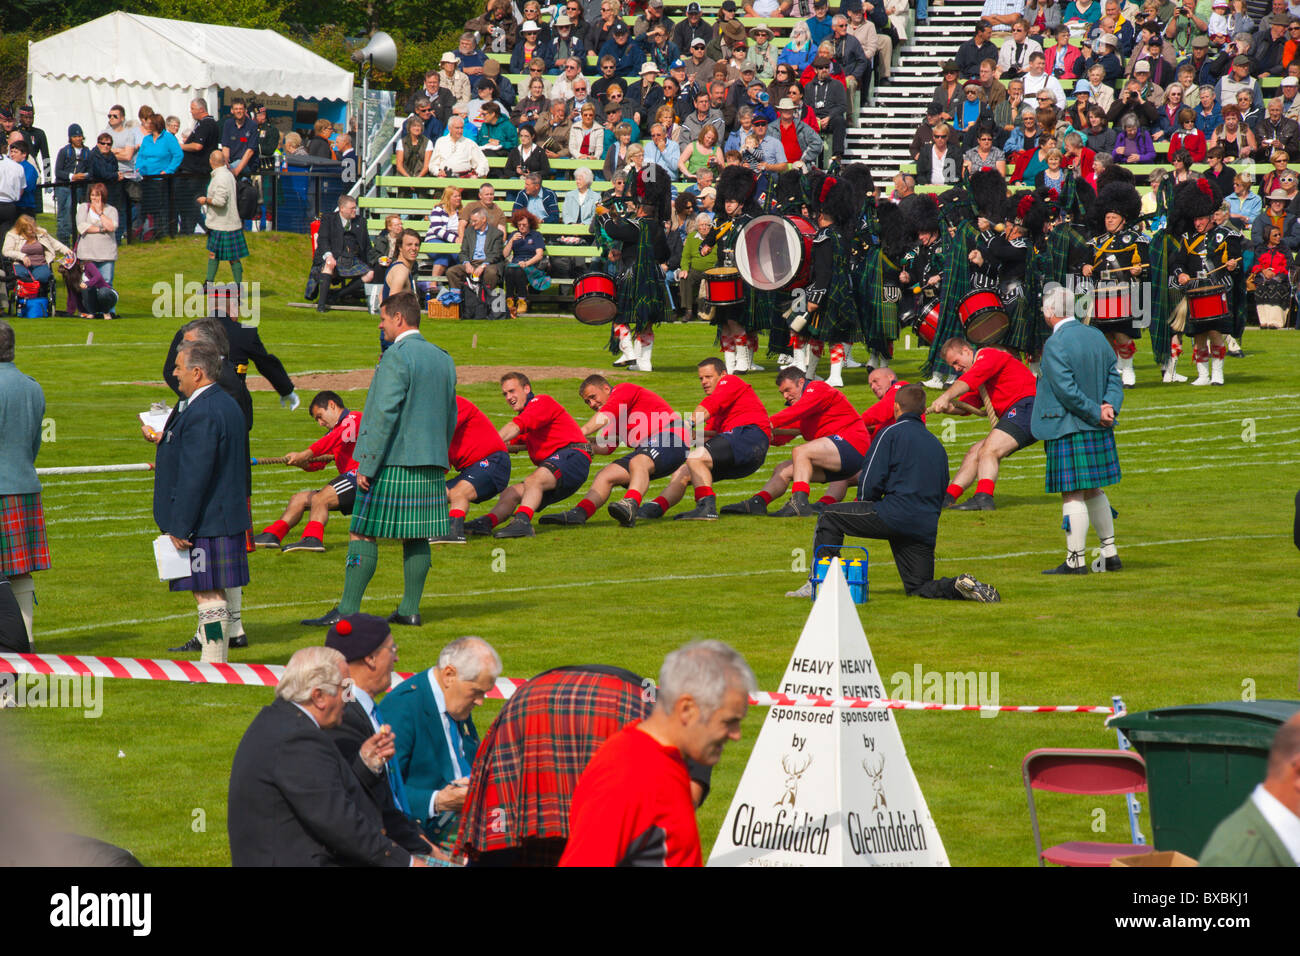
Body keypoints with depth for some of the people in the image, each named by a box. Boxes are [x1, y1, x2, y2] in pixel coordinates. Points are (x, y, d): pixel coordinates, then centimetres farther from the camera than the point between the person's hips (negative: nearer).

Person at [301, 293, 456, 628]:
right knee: (416, 537, 11)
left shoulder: (396, 358, -13)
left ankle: (347, 610, -6)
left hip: (392, 462, -8)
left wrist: (367, 465, -16)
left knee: (363, 535, -4)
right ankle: (410, 608, 10)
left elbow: (384, 414, -18)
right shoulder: (443, 359, 13)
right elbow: (451, 417, 20)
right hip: (430, 466, 8)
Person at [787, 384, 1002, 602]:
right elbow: (940, 494, 25)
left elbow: (870, 482, -5)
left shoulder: (892, 433, 1)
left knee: (830, 516, 11)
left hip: (895, 517, -6)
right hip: (926, 530, 6)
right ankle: (962, 585, -14)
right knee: (918, 589, 14)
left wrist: (866, 507, 14)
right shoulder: (937, 445, 22)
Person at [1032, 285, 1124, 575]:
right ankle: (1110, 554, 21)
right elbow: (1114, 378, 8)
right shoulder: (1097, 336, 8)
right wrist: (1109, 406, -6)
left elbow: (1067, 390, -21)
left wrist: (1097, 412, -14)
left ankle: (1076, 560, -1)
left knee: (1073, 495, -3)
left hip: (1068, 430, -8)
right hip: (1098, 431, 8)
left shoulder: (1054, 345, -16)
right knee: (1093, 491, 18)